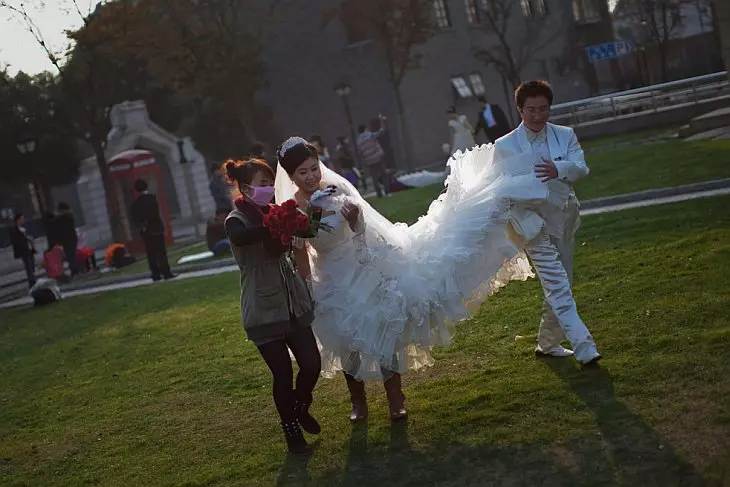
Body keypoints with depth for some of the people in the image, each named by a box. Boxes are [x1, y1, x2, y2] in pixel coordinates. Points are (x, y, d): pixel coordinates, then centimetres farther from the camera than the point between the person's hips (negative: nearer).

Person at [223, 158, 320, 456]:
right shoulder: (236, 220, -10)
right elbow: (240, 238, -34)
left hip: (293, 303, 5)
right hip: (263, 309, -5)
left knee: (312, 364, 1)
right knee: (283, 373, -2)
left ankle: (301, 407, 32)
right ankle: (292, 431, 19)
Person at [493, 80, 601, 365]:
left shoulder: (565, 136, 5)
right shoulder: (505, 146, -4)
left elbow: (581, 168, -9)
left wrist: (560, 169, -30)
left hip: (564, 218, 5)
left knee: (561, 285, 15)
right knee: (558, 286, -14)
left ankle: (547, 343, 31)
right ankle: (583, 347, -17)